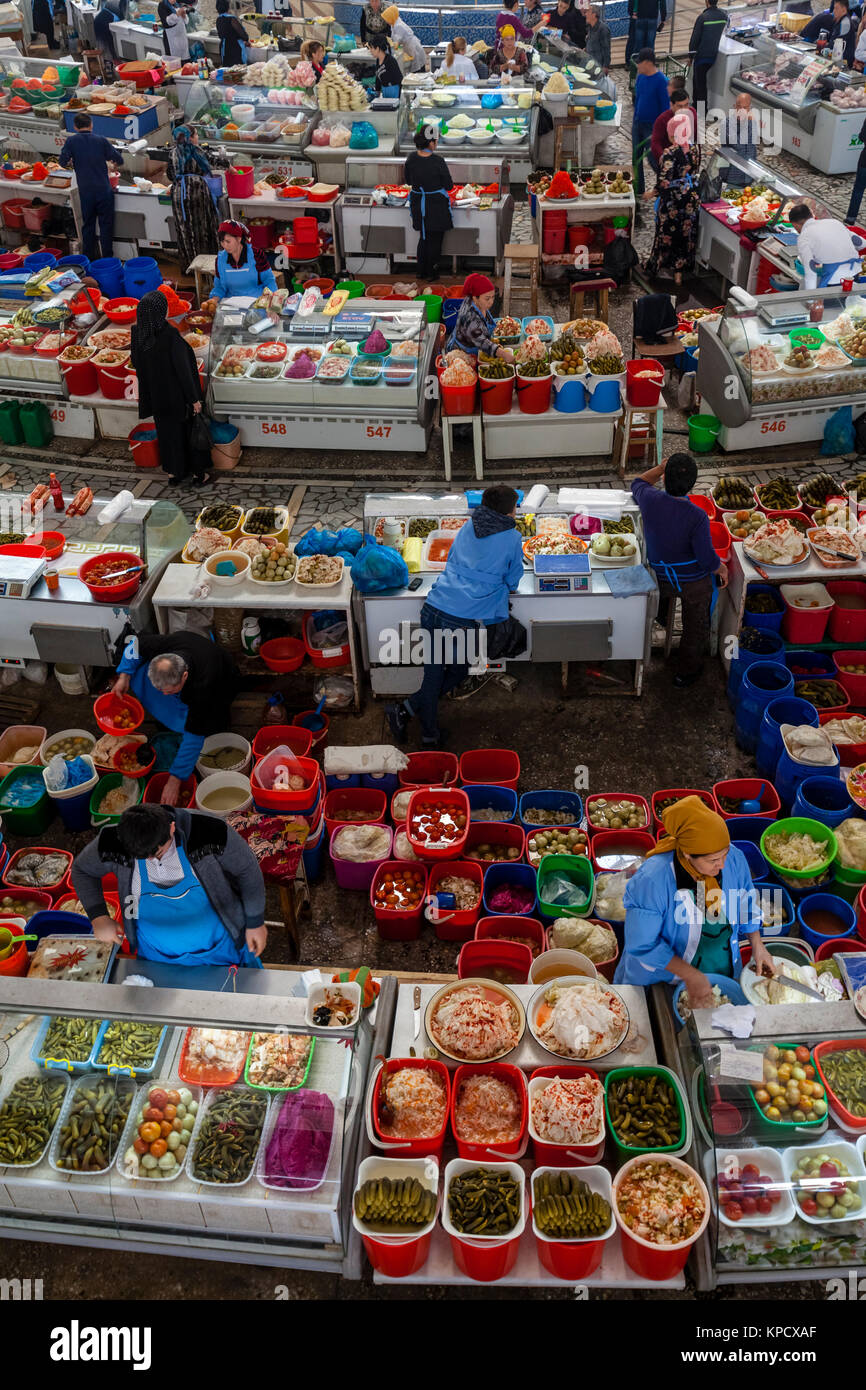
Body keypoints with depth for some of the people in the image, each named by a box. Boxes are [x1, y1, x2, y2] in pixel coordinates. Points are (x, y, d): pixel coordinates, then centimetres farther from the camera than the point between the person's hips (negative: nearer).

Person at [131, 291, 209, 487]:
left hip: (156, 396, 5)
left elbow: (136, 363, 4)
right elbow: (183, 368, -22)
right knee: (189, 430, 13)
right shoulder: (170, 334, -26)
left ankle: (173, 473, 31)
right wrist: (194, 398, -14)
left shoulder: (138, 333, -9)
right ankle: (197, 474, 23)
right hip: (177, 395, -5)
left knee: (167, 431, 20)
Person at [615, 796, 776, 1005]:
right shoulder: (651, 880, -35)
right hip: (663, 980, -4)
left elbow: (746, 903, 3)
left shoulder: (734, 859, -19)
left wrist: (757, 945, -5)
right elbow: (643, 946, -26)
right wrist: (690, 976, -27)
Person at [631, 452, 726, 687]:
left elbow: (638, 483, 5)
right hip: (694, 582, -2)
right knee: (695, 627, 22)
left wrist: (661, 468, 5)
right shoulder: (697, 517, -31)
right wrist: (722, 569, -3)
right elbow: (708, 559, -22)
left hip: (660, 578, 3)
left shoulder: (649, 500, -22)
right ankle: (685, 672, 37)